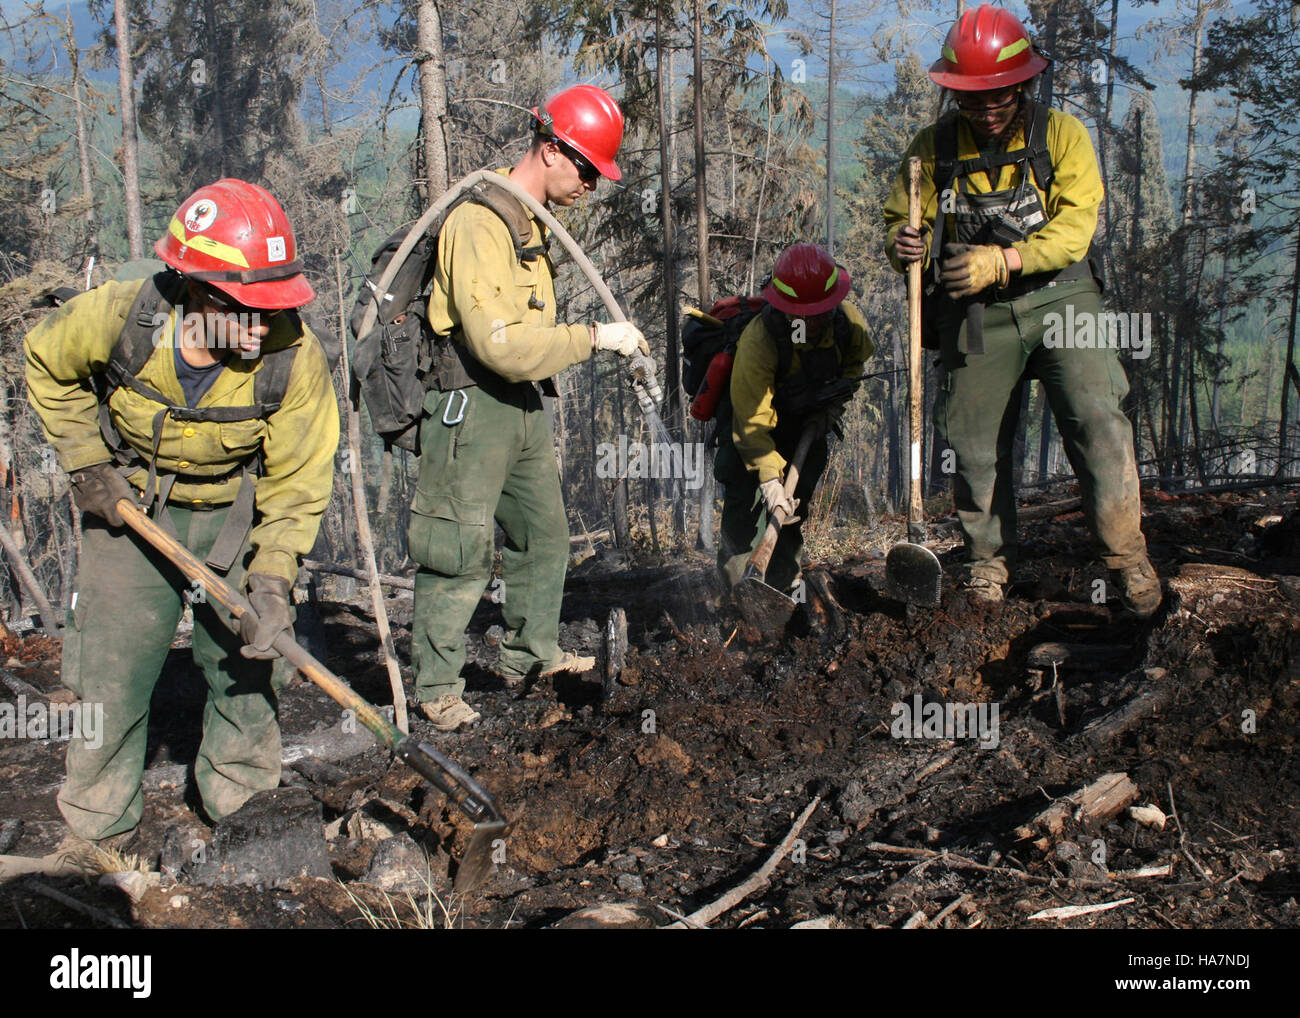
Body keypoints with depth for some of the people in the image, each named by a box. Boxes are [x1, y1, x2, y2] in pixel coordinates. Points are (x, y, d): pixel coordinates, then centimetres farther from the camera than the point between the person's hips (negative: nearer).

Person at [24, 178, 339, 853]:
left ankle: (242, 801, 26)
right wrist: (86, 462, -5)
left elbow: (296, 480, -17)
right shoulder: (113, 319, -25)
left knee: (250, 659, 2)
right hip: (128, 507, 0)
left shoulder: (293, 356, -26)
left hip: (236, 513, 0)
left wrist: (272, 578, -24)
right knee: (110, 672, 4)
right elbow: (47, 366, 0)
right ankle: (99, 830, 23)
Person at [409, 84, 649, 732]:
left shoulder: (533, 221, 13)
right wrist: (593, 337, -22)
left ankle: (532, 651, 32)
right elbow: (500, 344, -27)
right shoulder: (480, 221, -20)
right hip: (471, 403, -10)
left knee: (545, 530, 16)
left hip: (521, 404, 10)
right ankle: (436, 685, 10)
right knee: (462, 548, -4)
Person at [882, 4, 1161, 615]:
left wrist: (1003, 260, -25)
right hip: (976, 313, 1)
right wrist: (904, 245, -14)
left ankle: (1127, 556, 0)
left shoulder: (1061, 135, -1)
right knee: (977, 440, 2)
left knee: (1096, 419, -13)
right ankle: (988, 560, 22)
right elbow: (901, 218, 11)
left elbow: (1076, 225, -11)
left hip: (1060, 296, -1)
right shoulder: (933, 147, 4)